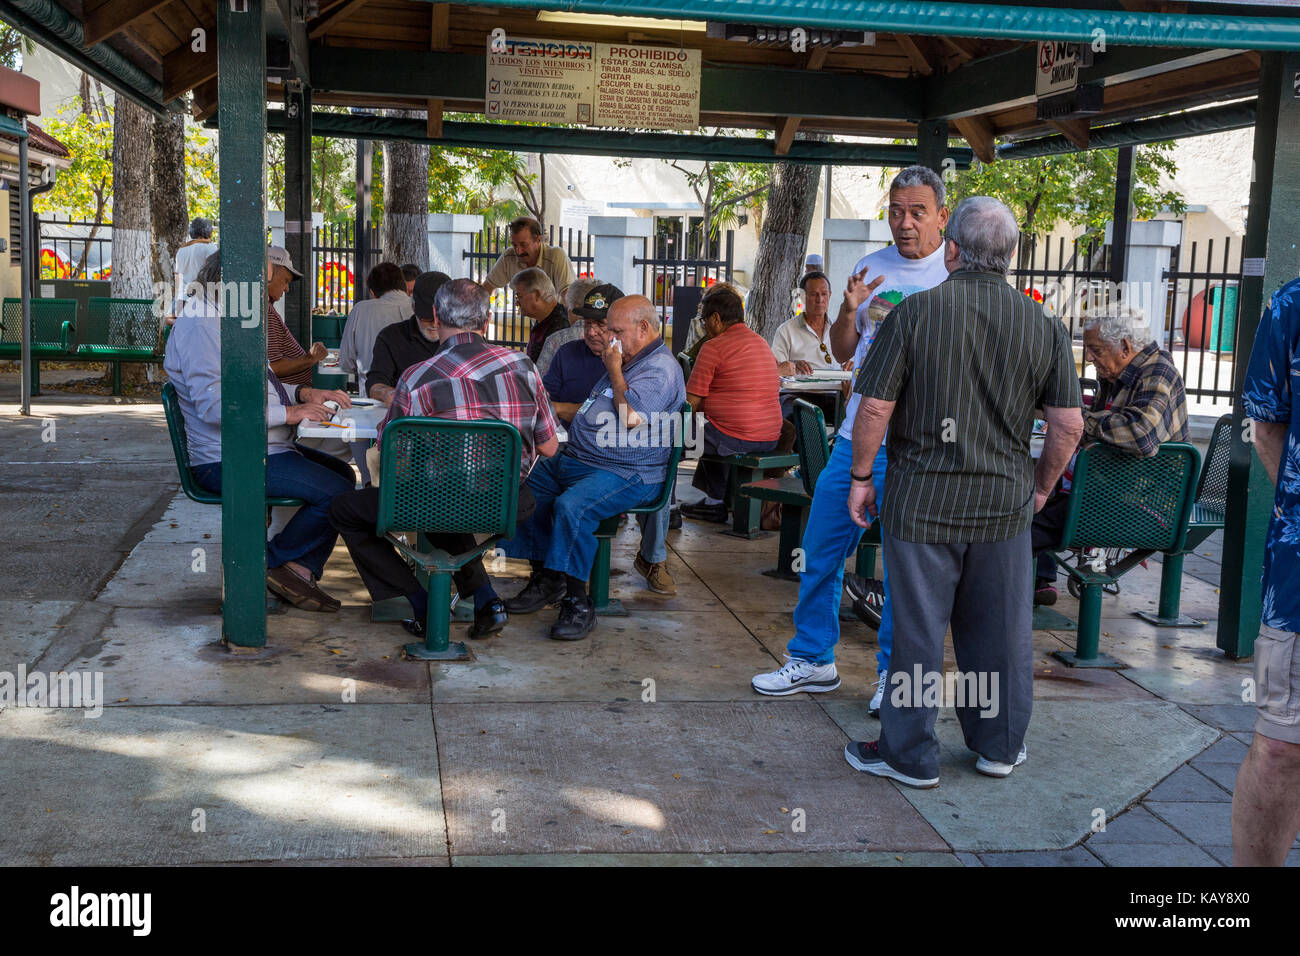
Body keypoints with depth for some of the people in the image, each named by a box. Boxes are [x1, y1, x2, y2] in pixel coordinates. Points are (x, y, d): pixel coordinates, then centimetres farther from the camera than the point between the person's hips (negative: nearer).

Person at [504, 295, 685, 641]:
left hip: (627, 475, -11)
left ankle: (577, 604, -25)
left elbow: (631, 416, -27)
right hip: (574, 461, 11)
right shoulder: (625, 361, 21)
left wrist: (614, 369, -13)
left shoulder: (661, 369, -12)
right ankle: (546, 579, 6)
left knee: (570, 506, -34)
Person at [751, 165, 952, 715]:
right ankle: (812, 659, 24)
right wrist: (849, 312, -4)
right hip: (855, 436, 5)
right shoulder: (870, 269, 11)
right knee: (820, 549, 9)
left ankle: (894, 673, 20)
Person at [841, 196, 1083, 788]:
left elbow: (874, 408, -11)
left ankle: (910, 755, 18)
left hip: (922, 501, -3)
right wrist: (1042, 485, 14)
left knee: (916, 630, 7)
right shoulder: (1044, 326, -2)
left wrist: (860, 477, 2)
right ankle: (1000, 746, 29)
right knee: (1001, 629, 15)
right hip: (1005, 504, 3)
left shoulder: (915, 312, -10)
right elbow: (1069, 425, -1)